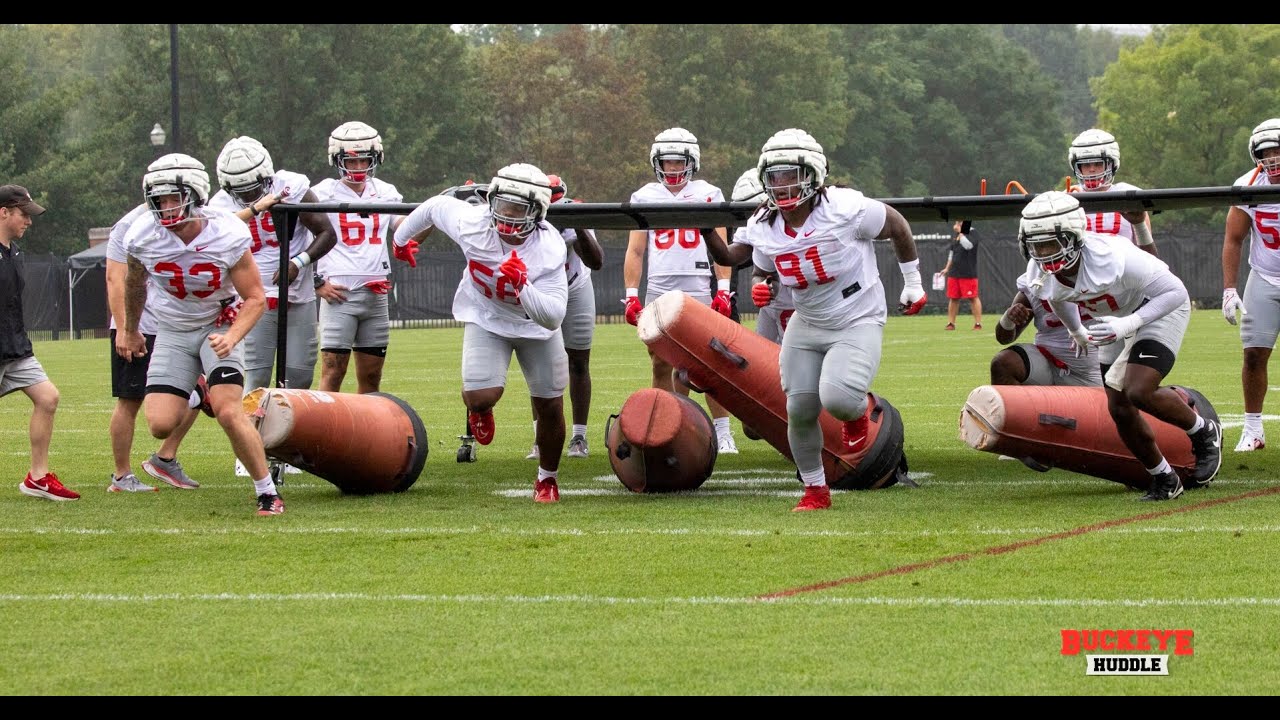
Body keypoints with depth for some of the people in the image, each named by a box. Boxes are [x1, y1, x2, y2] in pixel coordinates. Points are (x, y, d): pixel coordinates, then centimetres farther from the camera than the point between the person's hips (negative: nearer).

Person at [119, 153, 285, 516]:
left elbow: (255, 298, -14)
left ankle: (267, 492, -5)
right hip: (172, 332, 3)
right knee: (161, 425, -11)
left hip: (219, 326, -3)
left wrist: (232, 337, -31)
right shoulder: (142, 238, -14)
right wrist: (131, 331, 23)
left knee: (228, 411, -22)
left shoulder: (228, 236, -22)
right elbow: (134, 285, 9)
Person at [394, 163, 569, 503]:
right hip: (486, 319, 0)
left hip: (535, 325, 0)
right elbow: (435, 206, -5)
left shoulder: (549, 249, -33)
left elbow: (553, 317, -34)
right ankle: (480, 410, 21)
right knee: (481, 397, -20)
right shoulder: (471, 223, -29)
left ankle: (547, 478, 36)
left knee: (550, 407, 8)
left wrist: (522, 286, -51)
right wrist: (402, 239, 14)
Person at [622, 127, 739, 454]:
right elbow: (635, 251, 13)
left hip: (698, 288, -2)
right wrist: (631, 294, 5)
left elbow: (721, 247, 6)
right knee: (662, 366, 3)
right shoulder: (644, 197, 12)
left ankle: (723, 432, 1)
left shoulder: (708, 194, 8)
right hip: (658, 289, 2)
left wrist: (723, 290, -4)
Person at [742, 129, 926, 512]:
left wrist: (912, 283, 5)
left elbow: (896, 225, -5)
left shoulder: (844, 209, -23)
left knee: (837, 398, -27)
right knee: (800, 410, 1)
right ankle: (815, 490, 24)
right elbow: (762, 272, 15)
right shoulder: (765, 229, -7)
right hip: (807, 324, 5)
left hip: (859, 323, -5)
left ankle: (857, 411, 13)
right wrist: (759, 288, -11)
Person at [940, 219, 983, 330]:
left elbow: (967, 245, -28)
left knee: (973, 298, -5)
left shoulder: (972, 234, -7)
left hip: (968, 273, -7)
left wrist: (961, 232, -20)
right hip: (954, 273, 7)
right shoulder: (955, 237, 15)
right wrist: (947, 268, 19)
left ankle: (978, 323, -2)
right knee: (953, 298, 8)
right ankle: (951, 323, 13)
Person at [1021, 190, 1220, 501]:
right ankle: (1163, 478, 22)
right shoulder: (1046, 277, -17)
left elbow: (1175, 292, -29)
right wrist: (1077, 331, 28)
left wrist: (1128, 324, -37)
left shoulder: (1112, 259, -38)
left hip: (1160, 308, -7)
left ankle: (1204, 433, 3)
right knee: (1119, 409, 2)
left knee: (1138, 391, -23)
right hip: (1117, 320, 7)